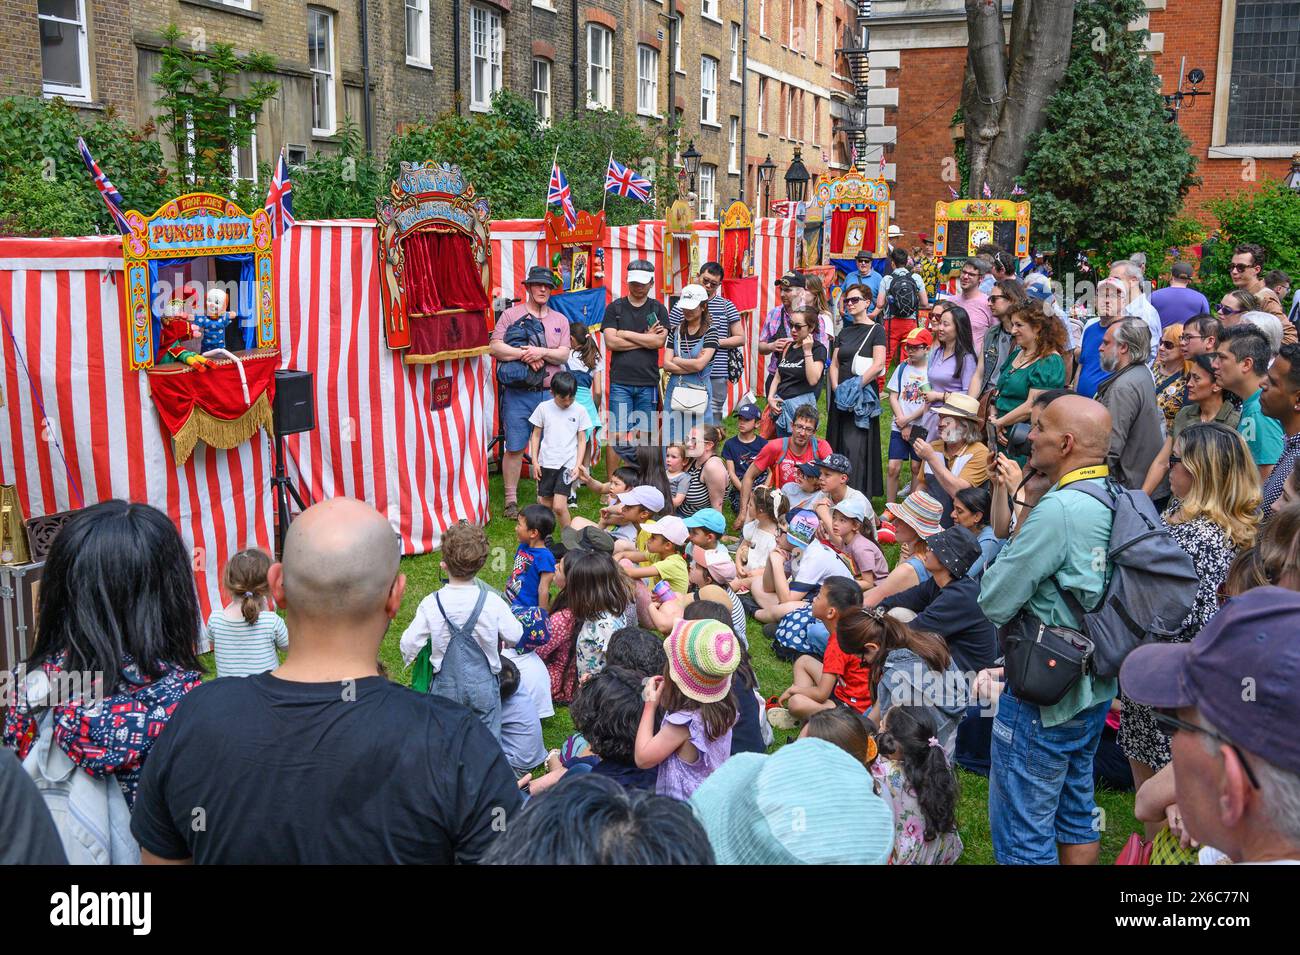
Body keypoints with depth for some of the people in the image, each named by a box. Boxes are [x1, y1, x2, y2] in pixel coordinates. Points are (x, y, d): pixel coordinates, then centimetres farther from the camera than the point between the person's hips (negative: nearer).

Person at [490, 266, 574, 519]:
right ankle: (511, 500, 7)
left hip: (550, 393, 3)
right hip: (517, 393, -2)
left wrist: (542, 352, -13)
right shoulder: (511, 315, 6)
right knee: (514, 447, -2)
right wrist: (524, 354, -14)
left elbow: (564, 355, 4)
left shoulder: (560, 320, 15)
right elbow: (495, 347, -5)